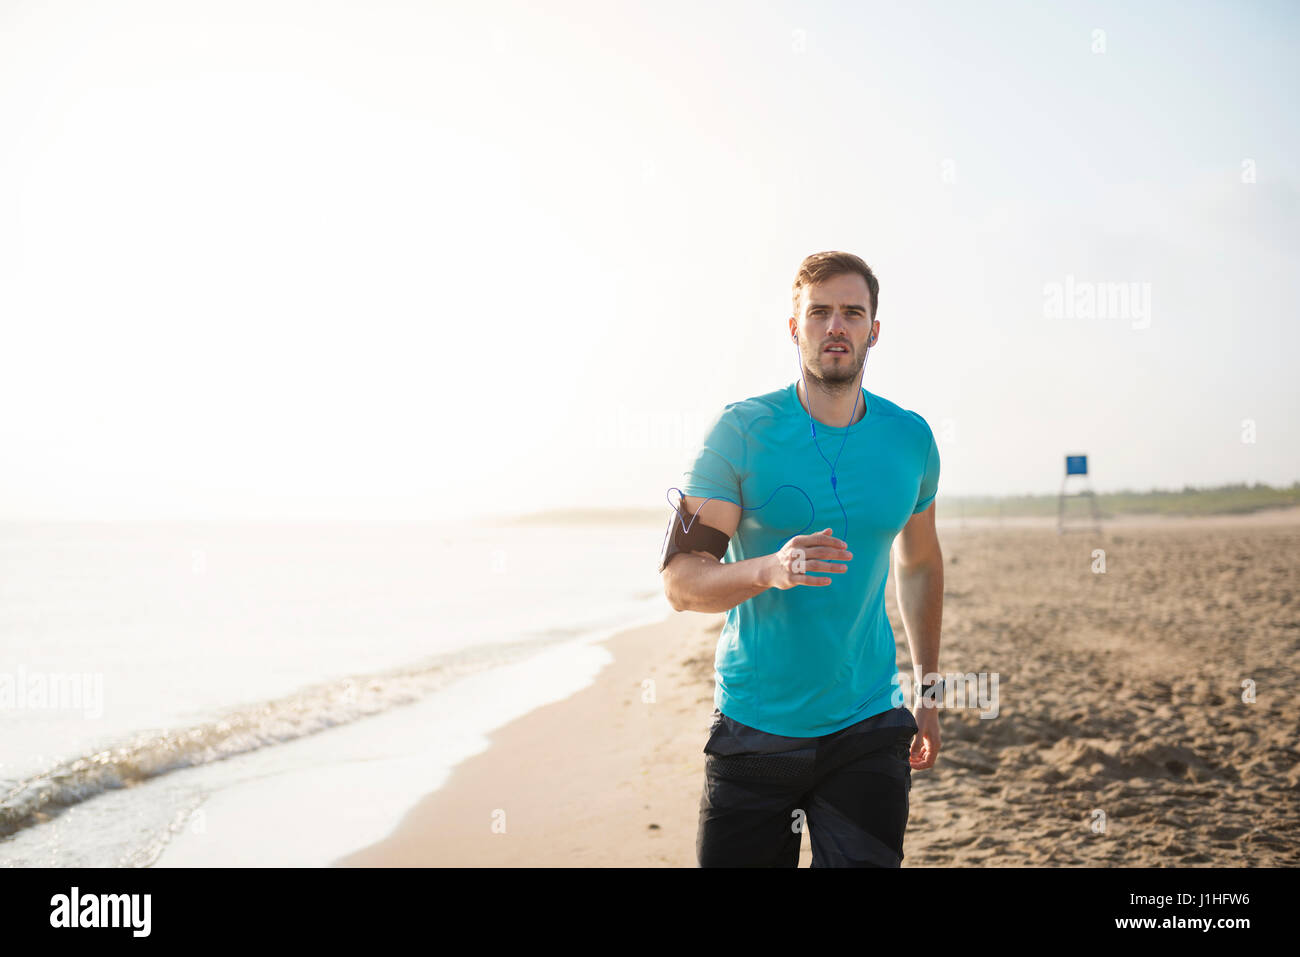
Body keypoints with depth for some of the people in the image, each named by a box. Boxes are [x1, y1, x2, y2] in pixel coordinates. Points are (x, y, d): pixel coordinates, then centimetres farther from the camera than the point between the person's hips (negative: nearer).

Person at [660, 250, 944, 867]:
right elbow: (679, 582, -11)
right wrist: (770, 570, -29)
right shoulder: (741, 431, -8)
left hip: (869, 729, 2)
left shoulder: (910, 439, 3)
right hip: (755, 727, -2)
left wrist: (928, 689, 19)